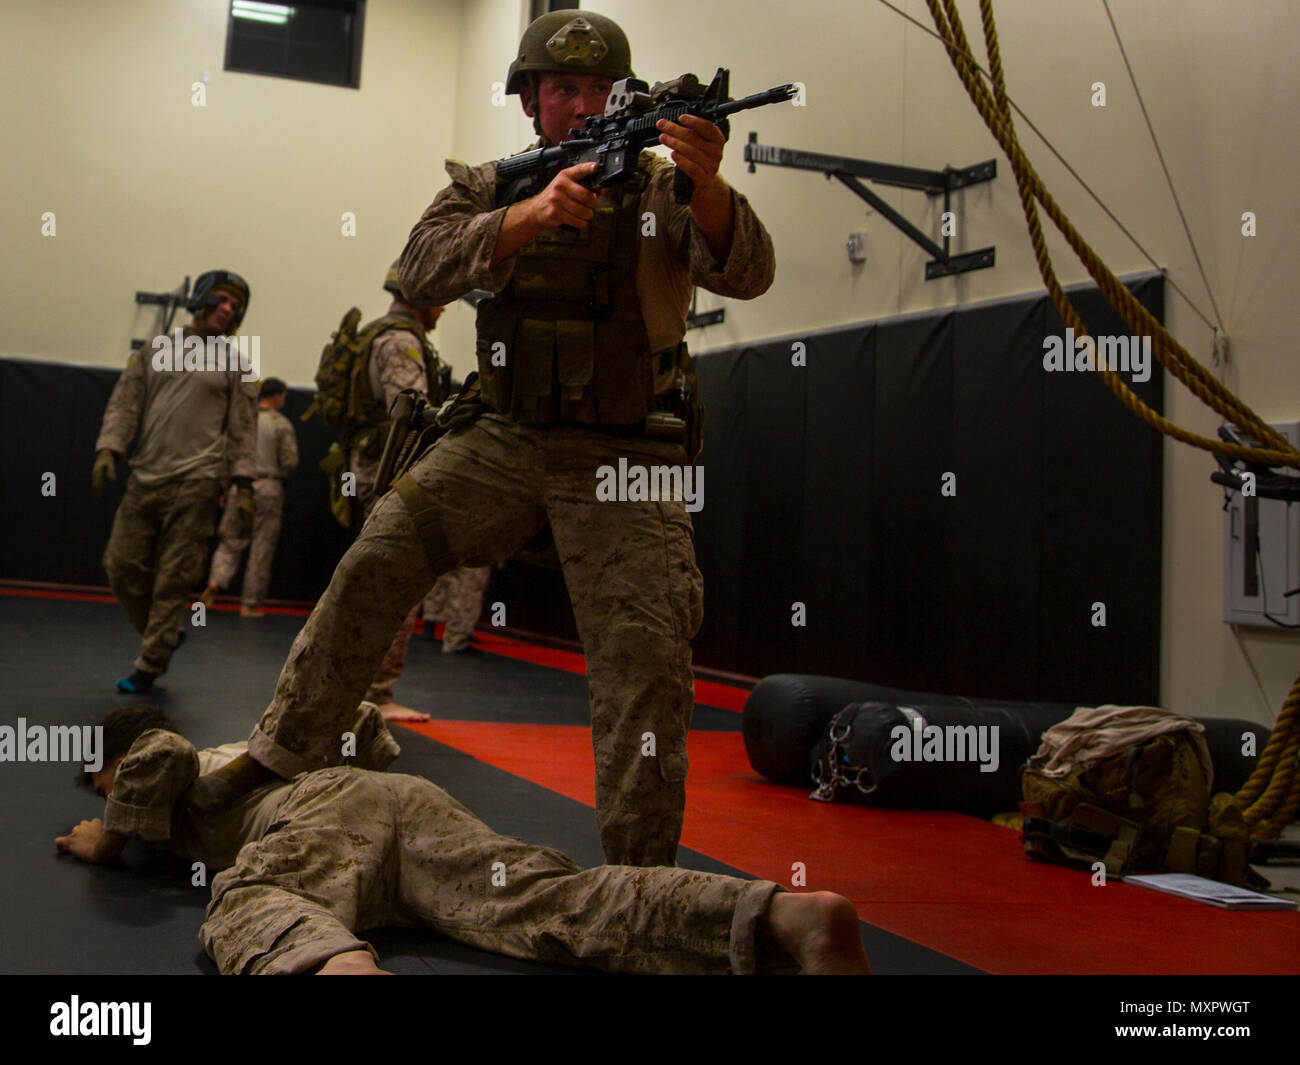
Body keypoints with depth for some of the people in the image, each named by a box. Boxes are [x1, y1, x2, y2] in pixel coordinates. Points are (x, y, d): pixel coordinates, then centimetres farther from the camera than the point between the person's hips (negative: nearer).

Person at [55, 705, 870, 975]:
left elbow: (161, 752, 1)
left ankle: (348, 970, -72)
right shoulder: (247, 749, 46)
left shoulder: (170, 783, 26)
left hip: (320, 812, -5)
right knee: (561, 908, -20)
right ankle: (787, 915, -46)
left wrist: (111, 837, 17)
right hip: (411, 799, 5)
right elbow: (363, 730, 49)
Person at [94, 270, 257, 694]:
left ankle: (150, 666, 4)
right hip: (144, 480, 3)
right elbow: (124, 404, 10)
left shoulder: (234, 365, 10)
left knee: (172, 579, -5)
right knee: (122, 565, 1)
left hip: (194, 483, -3)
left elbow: (242, 430, 7)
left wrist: (243, 484, -1)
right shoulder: (154, 351, 15)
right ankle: (164, 635, 22)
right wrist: (108, 449, -5)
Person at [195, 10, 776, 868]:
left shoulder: (662, 188, -1)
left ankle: (640, 880, 5)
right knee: (379, 560, -11)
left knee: (649, 666, -8)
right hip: (506, 441, 2)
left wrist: (708, 185, -36)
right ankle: (279, 758, 2)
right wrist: (534, 214, -26)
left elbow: (746, 274, -16)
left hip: (626, 464, -2)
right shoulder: (489, 188, 7)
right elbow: (425, 270, -11)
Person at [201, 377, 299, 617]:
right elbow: (290, 462, -8)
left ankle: (215, 583, -11)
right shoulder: (281, 424, -4)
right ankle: (250, 604, 5)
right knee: (262, 548, 3)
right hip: (269, 489, -3)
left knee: (231, 541, 12)